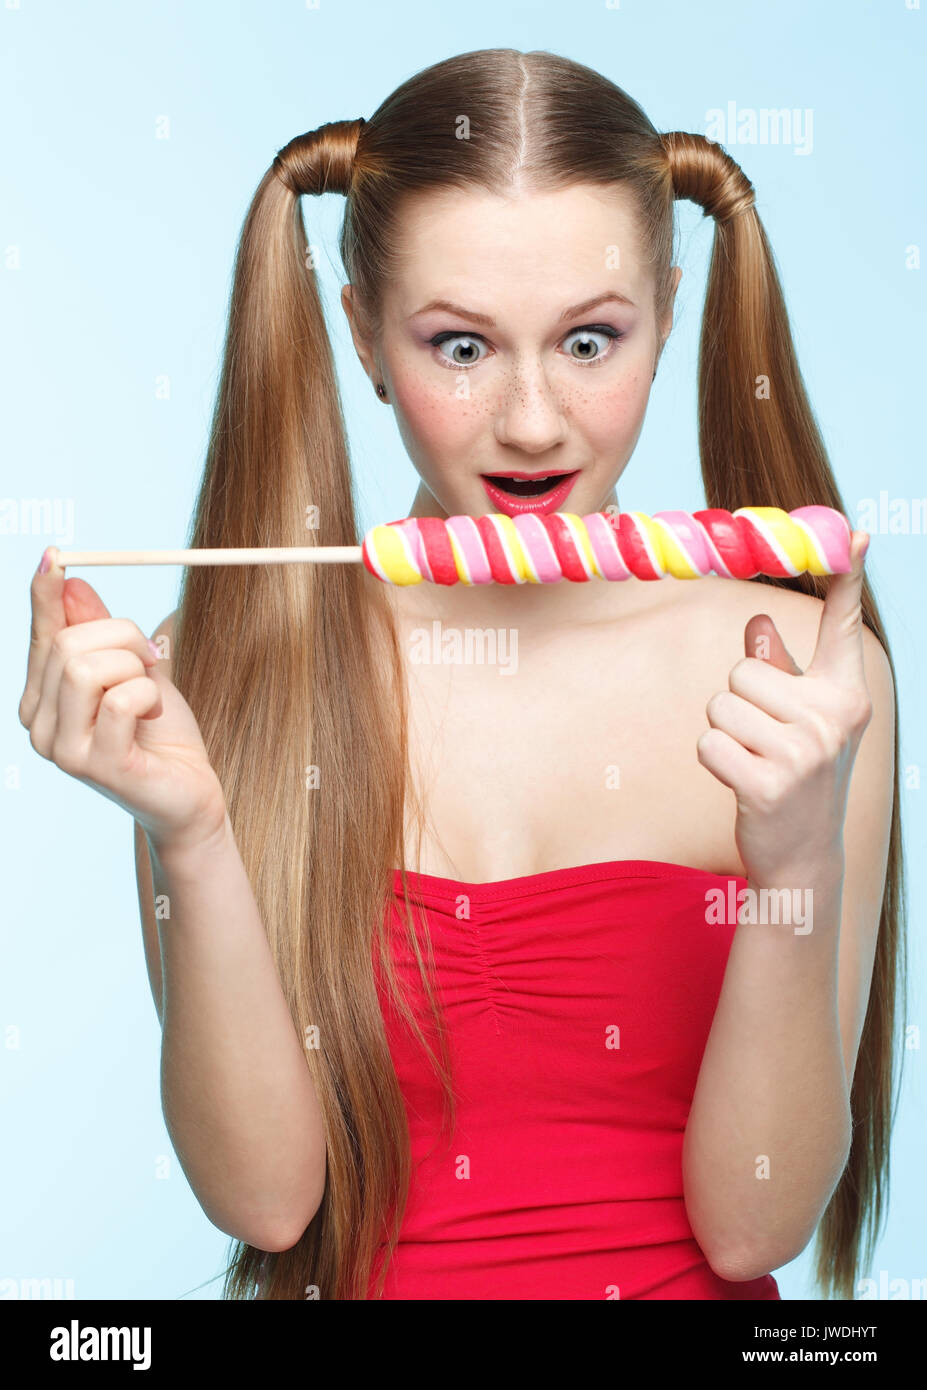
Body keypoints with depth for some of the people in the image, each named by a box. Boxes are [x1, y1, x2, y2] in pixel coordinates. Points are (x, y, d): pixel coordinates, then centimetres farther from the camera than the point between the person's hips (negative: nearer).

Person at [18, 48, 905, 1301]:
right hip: (361, 1288, 0)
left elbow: (752, 1224, -8)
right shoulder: (227, 658, -5)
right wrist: (191, 838, -20)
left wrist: (800, 860, -21)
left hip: (685, 1294, 1)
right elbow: (262, 1196, -7)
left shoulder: (798, 671, -7)